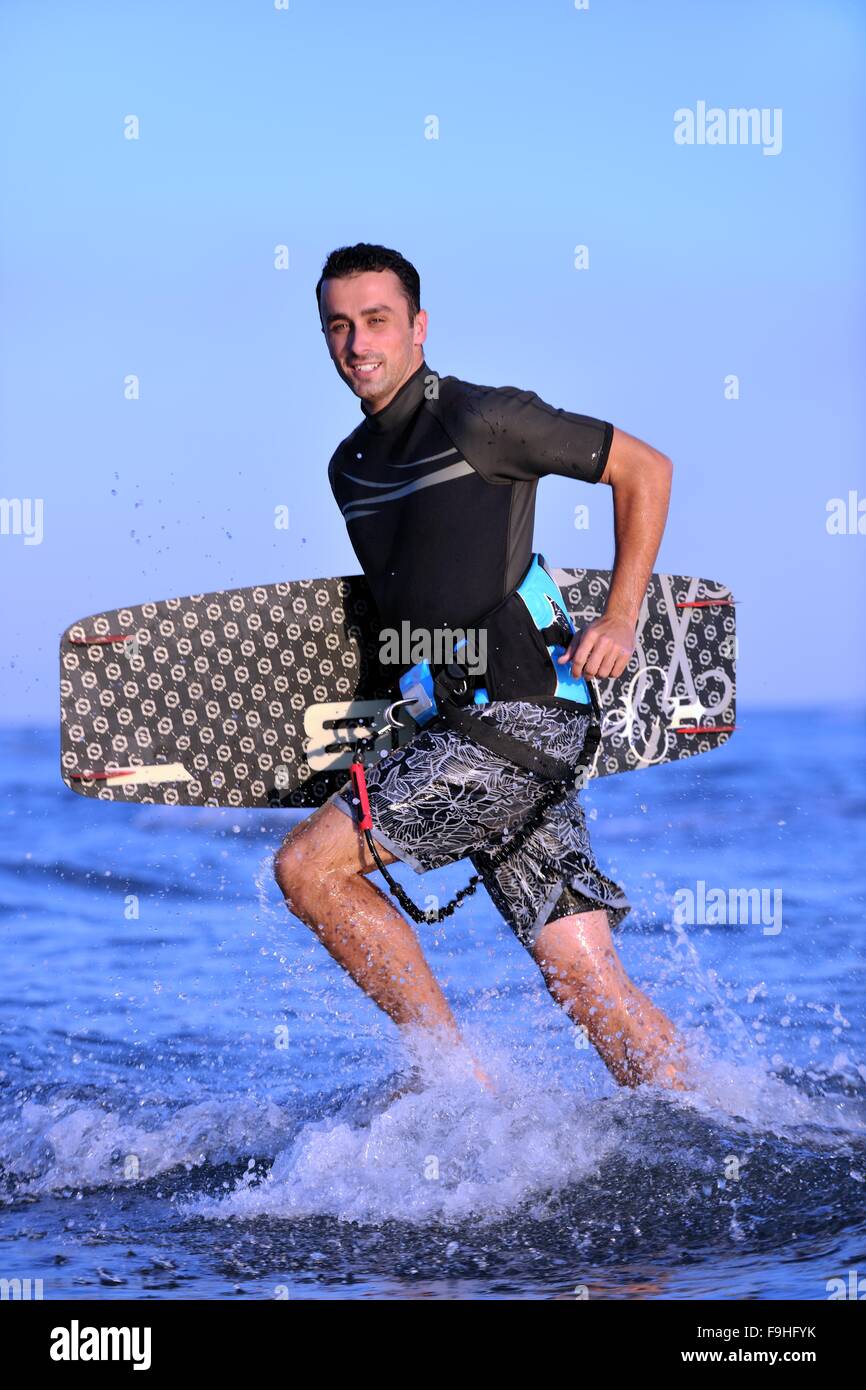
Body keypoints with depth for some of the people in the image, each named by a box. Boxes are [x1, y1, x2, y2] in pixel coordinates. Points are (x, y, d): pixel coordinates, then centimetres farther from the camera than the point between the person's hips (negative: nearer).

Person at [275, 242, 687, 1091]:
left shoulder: (479, 420, -6)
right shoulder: (351, 466, 17)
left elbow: (645, 469, -1)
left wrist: (620, 620, -6)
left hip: (520, 716, -8)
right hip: (458, 728, 8)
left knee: (308, 865, -12)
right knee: (582, 975, 1)